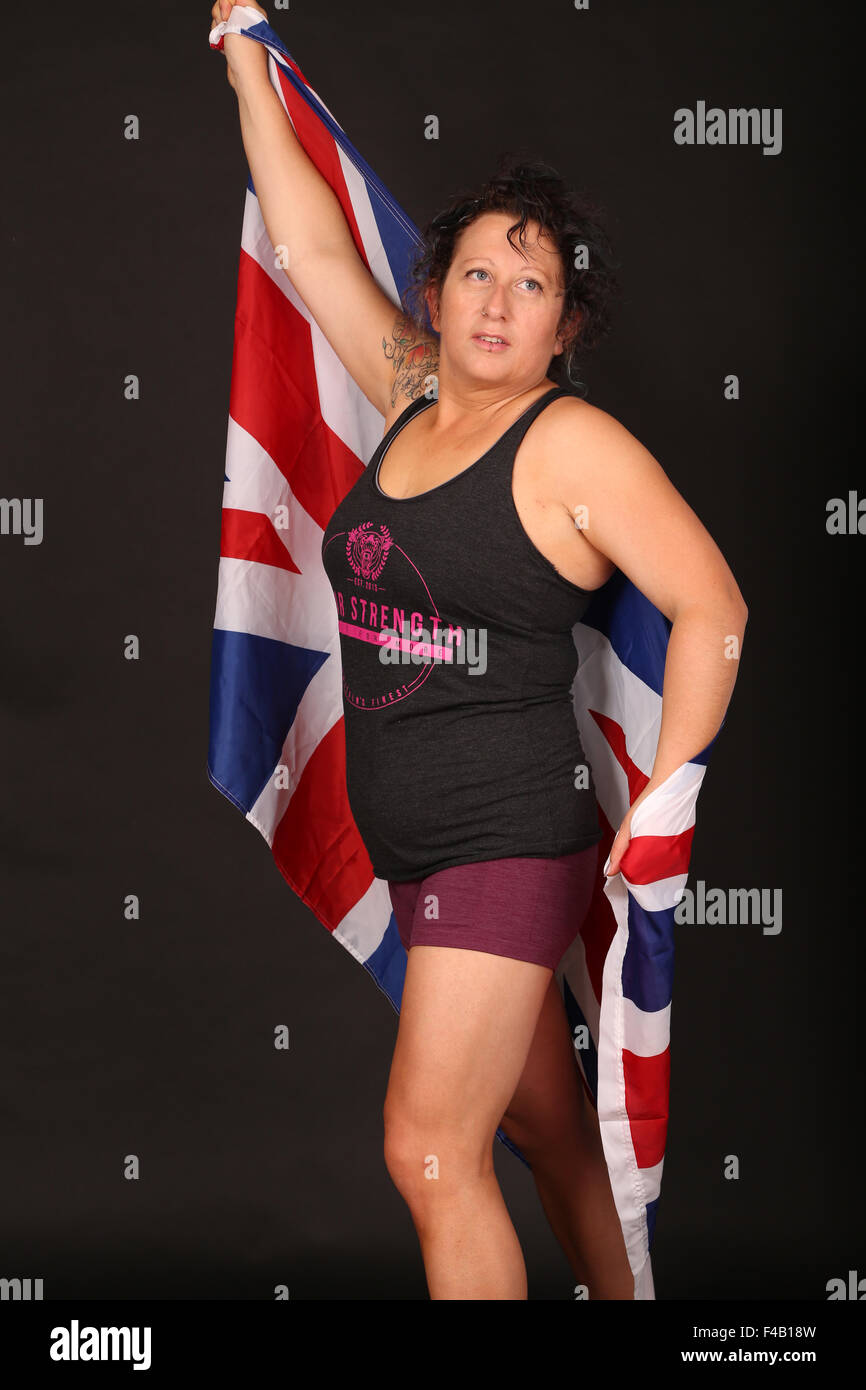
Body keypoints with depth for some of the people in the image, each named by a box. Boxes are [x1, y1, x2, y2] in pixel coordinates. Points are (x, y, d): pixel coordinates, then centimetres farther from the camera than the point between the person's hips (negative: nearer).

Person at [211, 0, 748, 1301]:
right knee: (550, 1129, 16)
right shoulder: (412, 400, 9)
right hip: (414, 844, 7)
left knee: (431, 1147, -10)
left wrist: (661, 807, -14)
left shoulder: (573, 444, -10)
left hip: (509, 837, -7)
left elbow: (714, 608, -11)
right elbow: (313, 248, 16)